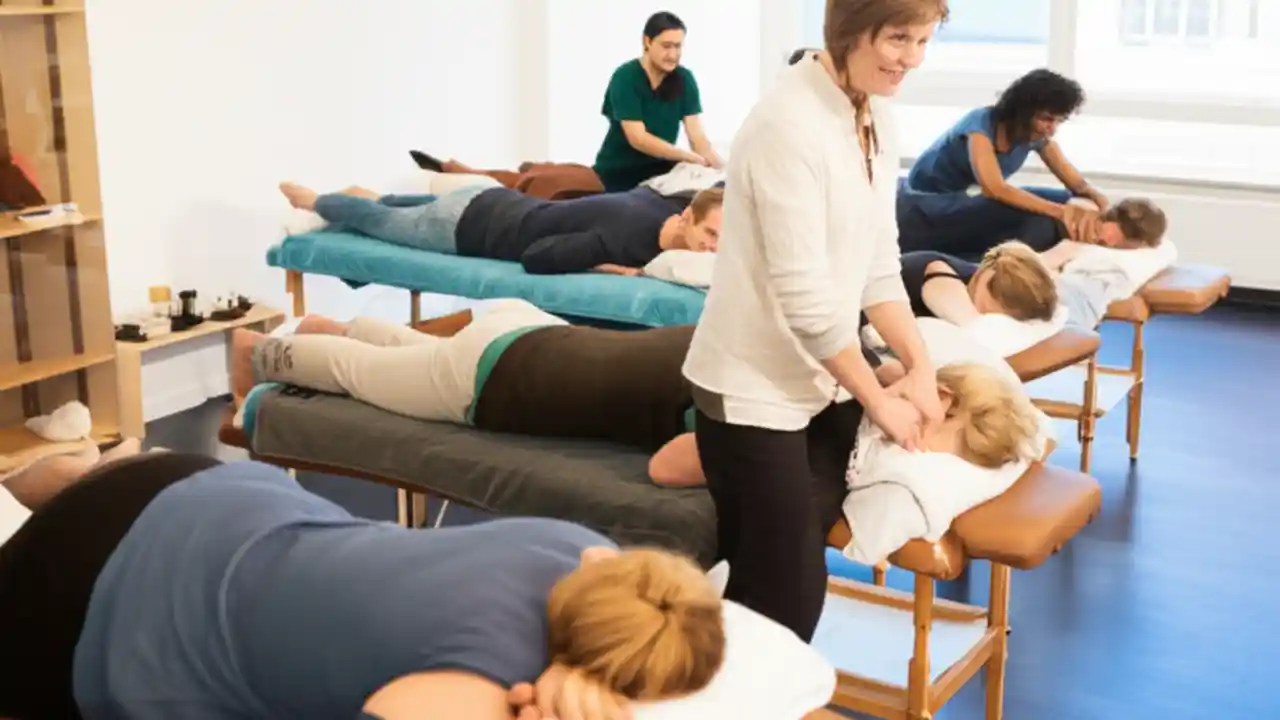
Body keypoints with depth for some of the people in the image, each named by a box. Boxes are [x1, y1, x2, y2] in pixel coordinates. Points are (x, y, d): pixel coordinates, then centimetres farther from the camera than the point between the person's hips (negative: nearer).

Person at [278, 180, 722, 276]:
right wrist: (614, 267, -35)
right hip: (469, 224, -7)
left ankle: (371, 195, 64)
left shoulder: (660, 208, -14)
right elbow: (534, 258, -37)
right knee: (378, 222, 22)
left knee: (431, 206, 40)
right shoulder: (625, 237, -40)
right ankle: (313, 200, 47)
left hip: (498, 202, 7)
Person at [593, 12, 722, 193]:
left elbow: (697, 136, -9)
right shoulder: (625, 78, -15)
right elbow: (638, 139, -22)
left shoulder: (684, 79, -3)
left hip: (661, 171, 4)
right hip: (618, 174, -4)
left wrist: (719, 166, -30)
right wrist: (692, 158, -30)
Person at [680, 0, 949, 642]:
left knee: (796, 585, 15)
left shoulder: (873, 120, 6)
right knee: (780, 594, -1)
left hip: (815, 381, 8)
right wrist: (878, 399, -13)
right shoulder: (789, 124, -21)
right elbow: (806, 296, -23)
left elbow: (878, 265, 10)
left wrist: (920, 365, -2)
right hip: (755, 390, -8)